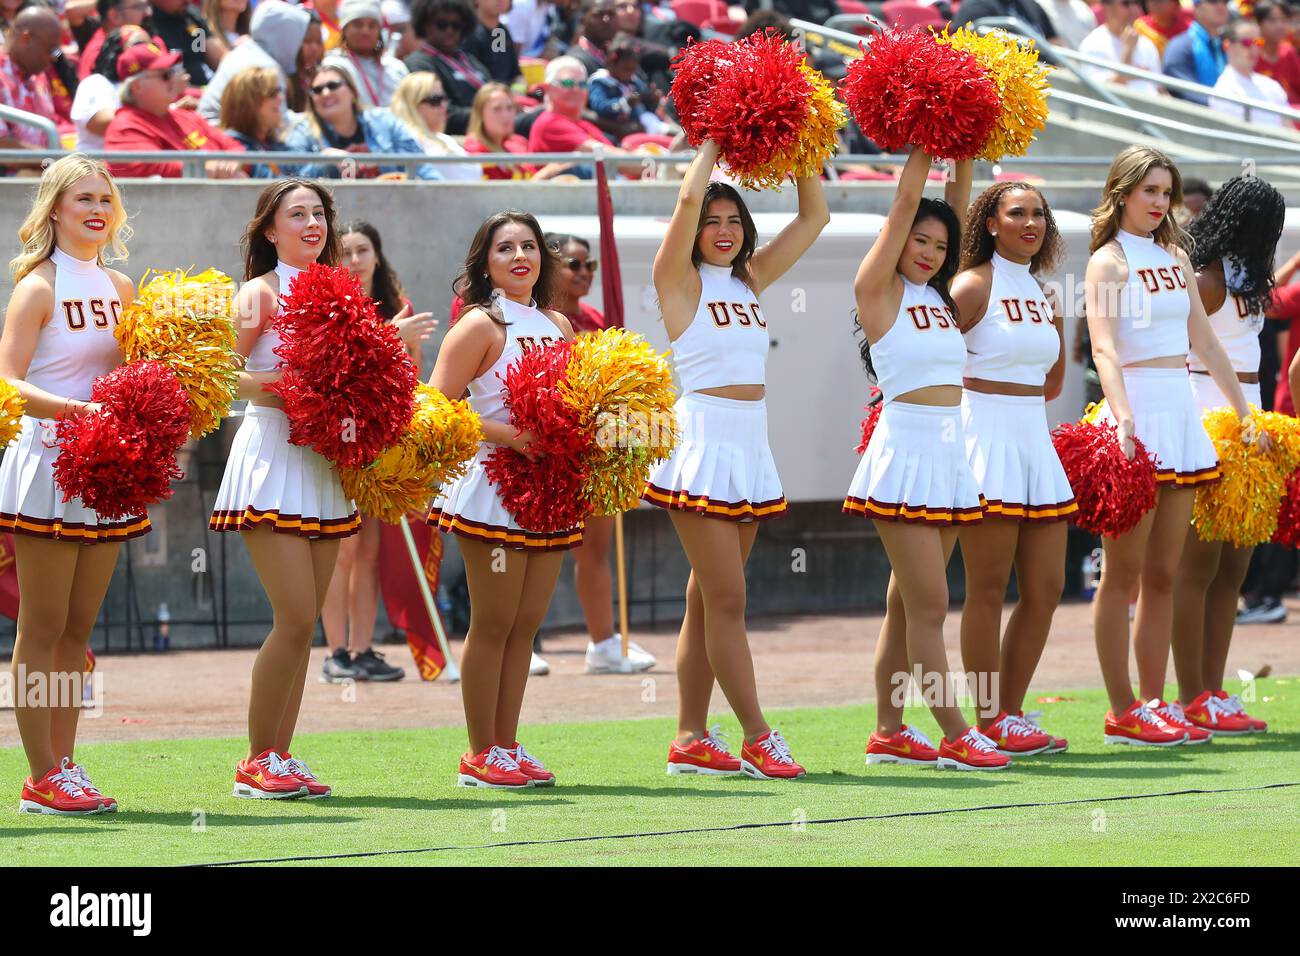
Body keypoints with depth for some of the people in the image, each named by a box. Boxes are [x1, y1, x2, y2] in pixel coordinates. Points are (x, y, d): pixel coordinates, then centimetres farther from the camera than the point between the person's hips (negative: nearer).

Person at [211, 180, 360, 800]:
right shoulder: (260, 293, -4)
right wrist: (268, 390, -25)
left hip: (325, 465, 7)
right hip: (273, 455, -7)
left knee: (304, 621, 6)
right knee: (295, 618, -12)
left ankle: (280, 755, 11)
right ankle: (257, 761, -2)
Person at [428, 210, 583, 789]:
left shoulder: (557, 325, 14)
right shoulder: (480, 325, -6)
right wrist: (507, 434, -20)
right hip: (494, 486, -6)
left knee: (526, 623, 8)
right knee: (493, 624, -2)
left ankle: (507, 746, 15)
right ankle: (480, 756, 4)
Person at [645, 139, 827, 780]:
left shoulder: (751, 279, 14)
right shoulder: (680, 280, -3)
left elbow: (815, 216, 16)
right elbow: (688, 201, -19)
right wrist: (712, 144, -5)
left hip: (750, 449, 7)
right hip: (700, 441, -7)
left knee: (707, 600, 9)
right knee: (726, 598, -7)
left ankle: (690, 738, 11)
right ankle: (758, 738, -8)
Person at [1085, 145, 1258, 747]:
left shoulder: (1174, 260, 16)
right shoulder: (1109, 261, -5)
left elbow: (1205, 343, 20)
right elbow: (1104, 346, -18)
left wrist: (1244, 412, 16)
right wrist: (1124, 417, -32)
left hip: (1181, 416, 7)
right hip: (1136, 418, -7)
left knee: (1163, 573, 8)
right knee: (1124, 572, -3)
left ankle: (1153, 703, 11)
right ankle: (1122, 712, -1)